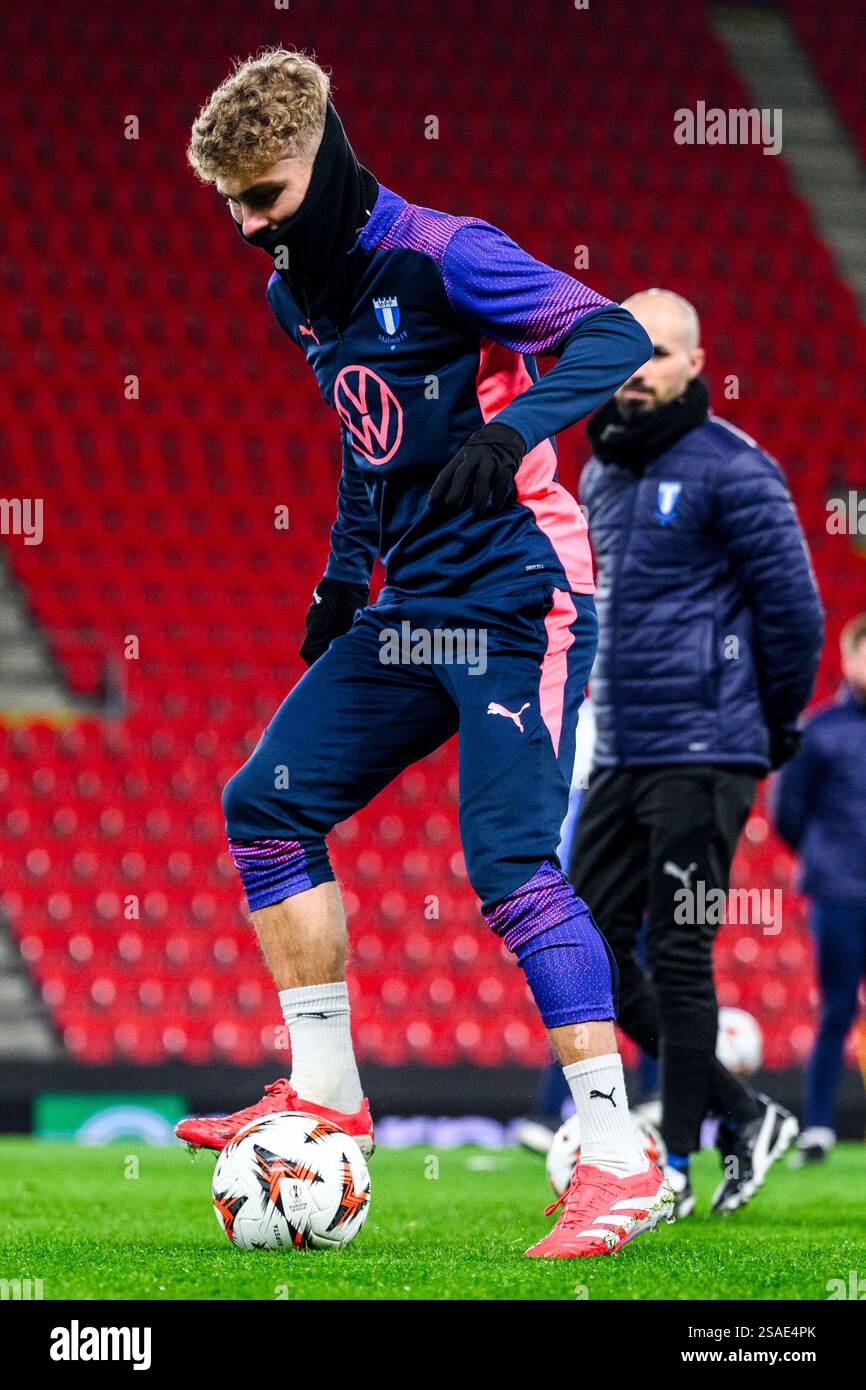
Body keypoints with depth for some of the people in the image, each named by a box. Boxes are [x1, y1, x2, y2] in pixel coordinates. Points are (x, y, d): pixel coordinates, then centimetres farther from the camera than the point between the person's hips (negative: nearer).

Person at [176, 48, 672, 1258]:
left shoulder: (439, 254, -14)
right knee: (267, 805, 5)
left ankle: (622, 1165, -15)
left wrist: (512, 431, -35)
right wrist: (345, 572, 19)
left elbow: (615, 337, -20)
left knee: (510, 861, -17)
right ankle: (325, 1096, 13)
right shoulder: (296, 292, 12)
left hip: (517, 598, -9)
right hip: (410, 609, 9)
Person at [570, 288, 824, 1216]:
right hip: (619, 756, 8)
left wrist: (773, 728, -2)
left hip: (701, 756, -8)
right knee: (590, 950, 7)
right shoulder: (600, 475, 14)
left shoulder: (732, 470, -11)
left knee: (677, 958, -6)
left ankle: (675, 1171, 3)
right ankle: (744, 1117, 18)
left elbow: (794, 606, -11)